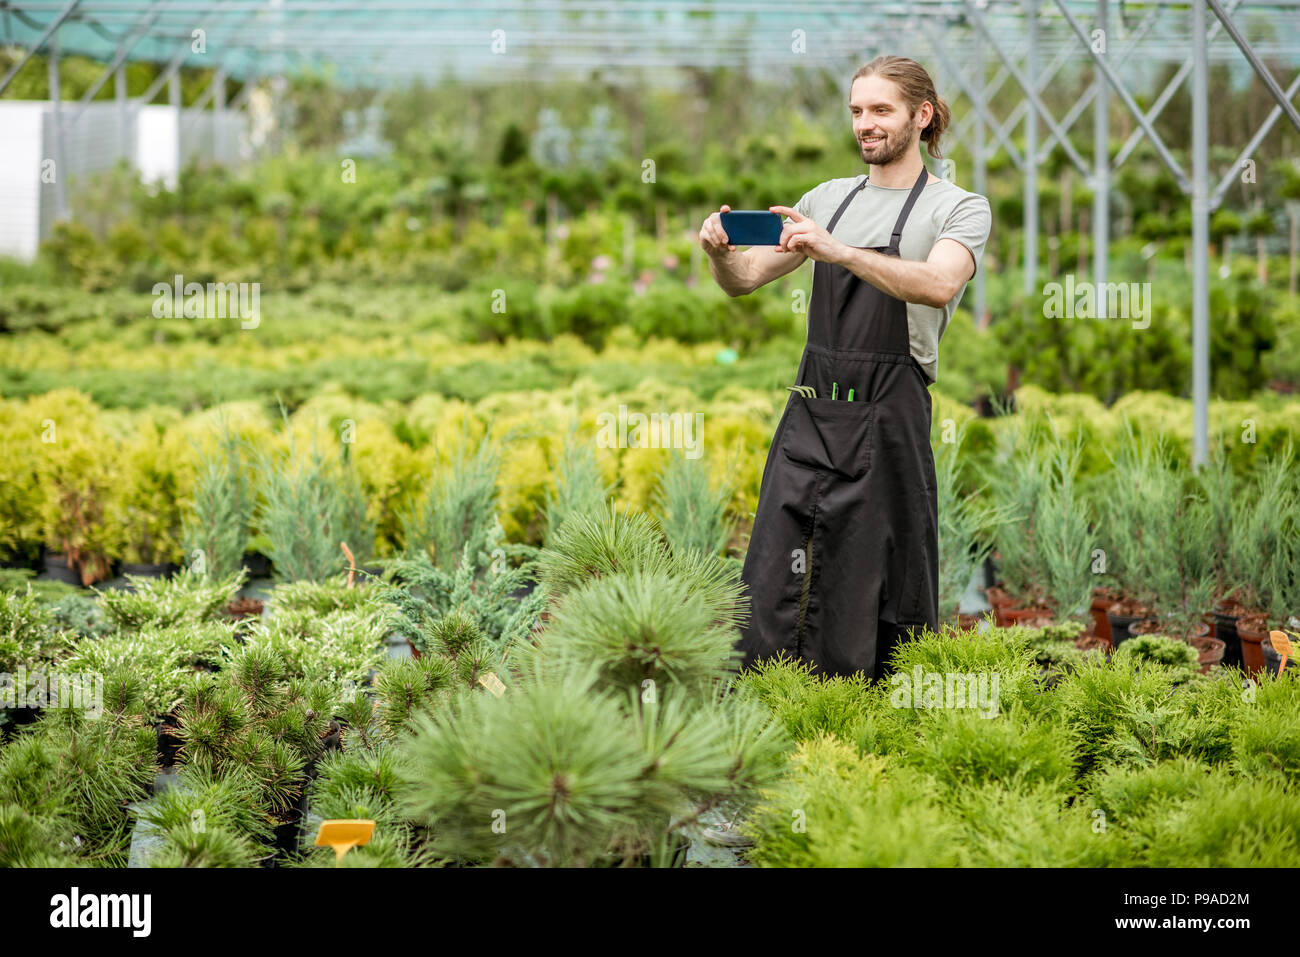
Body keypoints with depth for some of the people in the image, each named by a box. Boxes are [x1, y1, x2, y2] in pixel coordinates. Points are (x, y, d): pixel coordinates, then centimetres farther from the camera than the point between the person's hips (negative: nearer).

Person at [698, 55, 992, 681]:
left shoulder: (959, 209, 1)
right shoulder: (828, 200, 17)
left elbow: (939, 284, -20)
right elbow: (745, 280, 15)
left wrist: (839, 252, -32)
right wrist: (719, 252, -9)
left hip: (886, 418, -4)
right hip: (809, 415, 4)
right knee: (770, 594, -2)